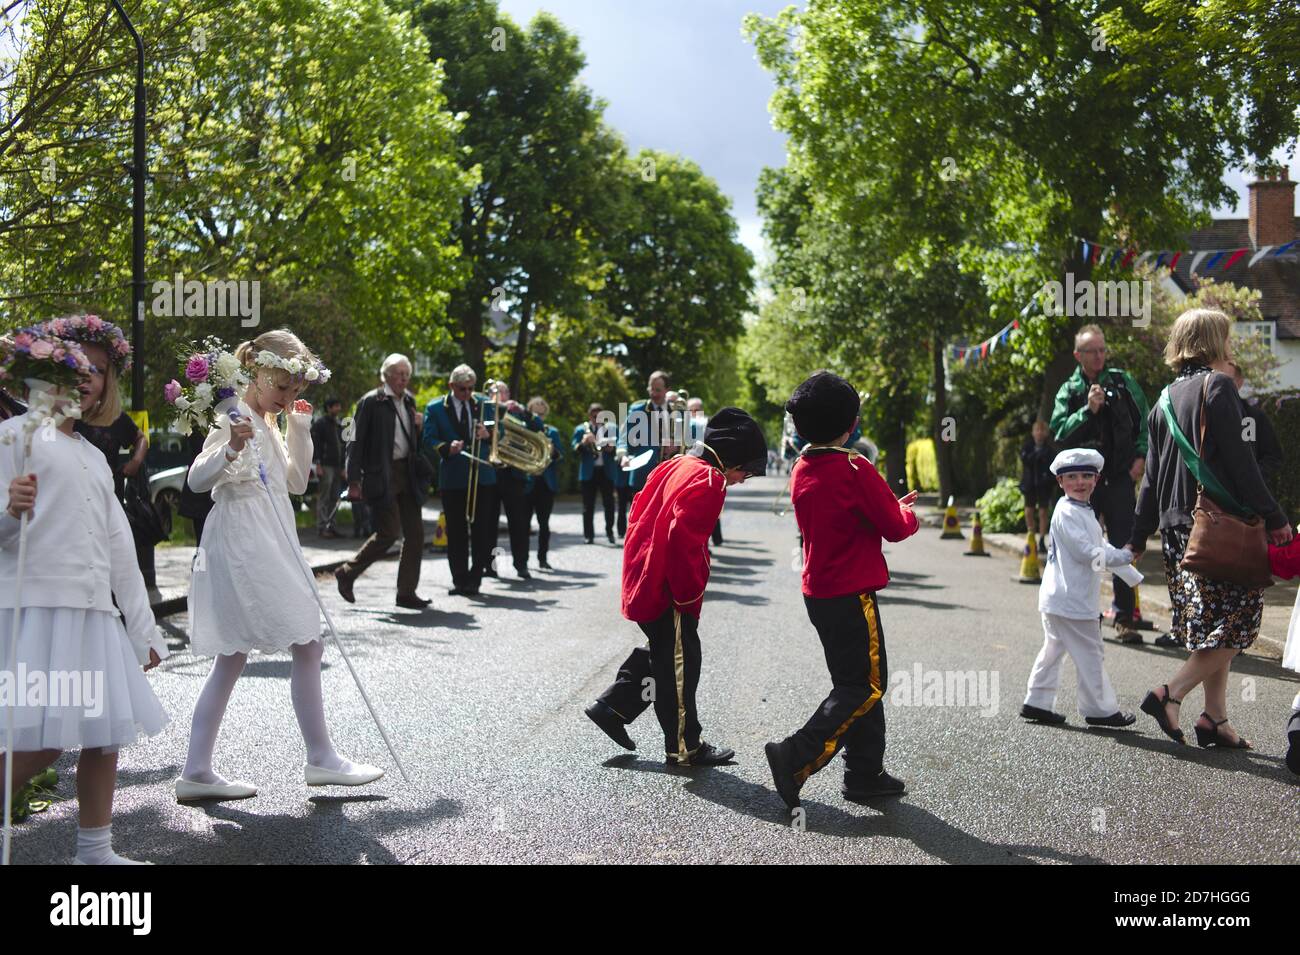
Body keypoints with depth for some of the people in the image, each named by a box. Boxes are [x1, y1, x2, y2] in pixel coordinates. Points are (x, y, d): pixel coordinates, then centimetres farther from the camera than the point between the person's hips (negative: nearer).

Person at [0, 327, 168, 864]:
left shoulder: (95, 458, 22)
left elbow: (120, 549, 22)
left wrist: (143, 628, 20)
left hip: (95, 611, 7)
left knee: (104, 735, 7)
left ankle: (95, 851, 17)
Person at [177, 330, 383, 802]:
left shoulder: (266, 425, 19)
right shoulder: (234, 418, -10)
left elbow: (296, 482, 21)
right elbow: (197, 479, -18)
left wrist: (300, 431, 11)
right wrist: (230, 448, -36)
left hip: (268, 546, 10)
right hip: (247, 545, -10)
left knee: (231, 659, 9)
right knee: (308, 645, -5)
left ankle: (197, 772, 11)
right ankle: (321, 758, 4)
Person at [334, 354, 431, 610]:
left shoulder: (408, 401, 14)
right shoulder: (371, 402, -7)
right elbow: (357, 442, -9)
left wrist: (418, 427, 1)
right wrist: (354, 481, -13)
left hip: (408, 473, 7)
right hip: (382, 476, -7)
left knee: (415, 534, 4)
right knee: (390, 532, -9)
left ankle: (407, 592, 11)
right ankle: (347, 573, 10)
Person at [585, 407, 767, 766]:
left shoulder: (675, 467, 11)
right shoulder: (708, 482, -18)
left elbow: (640, 510, 18)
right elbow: (683, 539, -27)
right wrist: (690, 594, -17)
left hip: (644, 581, 9)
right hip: (667, 591, -9)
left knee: (662, 653, 23)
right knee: (680, 665, 1)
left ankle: (611, 707, 26)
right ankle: (684, 748, 11)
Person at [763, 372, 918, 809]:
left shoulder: (801, 470, 7)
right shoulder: (855, 469, -17)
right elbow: (895, 528, -10)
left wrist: (891, 505, 19)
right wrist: (909, 514, 12)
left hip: (818, 592, 9)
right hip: (851, 595, -8)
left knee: (858, 682, 16)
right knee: (865, 687, -2)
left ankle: (865, 773, 20)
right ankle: (795, 757, -11)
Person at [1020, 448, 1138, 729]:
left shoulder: (1083, 511, 17)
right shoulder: (1067, 513, -17)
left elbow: (1099, 544, 24)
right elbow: (1086, 551, -22)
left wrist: (1125, 564, 18)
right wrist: (1123, 556, -13)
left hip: (1057, 600, 11)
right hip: (1071, 601, -11)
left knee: (1053, 650, 15)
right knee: (1089, 654, -2)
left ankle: (1037, 703, 21)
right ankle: (1100, 709, 7)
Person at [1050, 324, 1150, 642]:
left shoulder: (1122, 382, 5)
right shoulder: (1069, 390, 4)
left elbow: (1144, 420, 10)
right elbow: (1059, 432, -7)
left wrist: (1140, 456, -1)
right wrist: (1088, 410, -17)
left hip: (1119, 478, 0)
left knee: (1123, 548, -1)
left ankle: (1124, 617, 4)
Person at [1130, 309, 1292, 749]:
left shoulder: (1167, 397, 16)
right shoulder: (1217, 385, -7)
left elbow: (1152, 477, 16)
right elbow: (1238, 459, -14)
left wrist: (1139, 538, 18)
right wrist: (1274, 518, -12)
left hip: (1178, 528, 8)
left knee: (1212, 625, 12)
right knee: (1237, 619, -3)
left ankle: (1215, 717, 11)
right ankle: (1169, 694, -9)